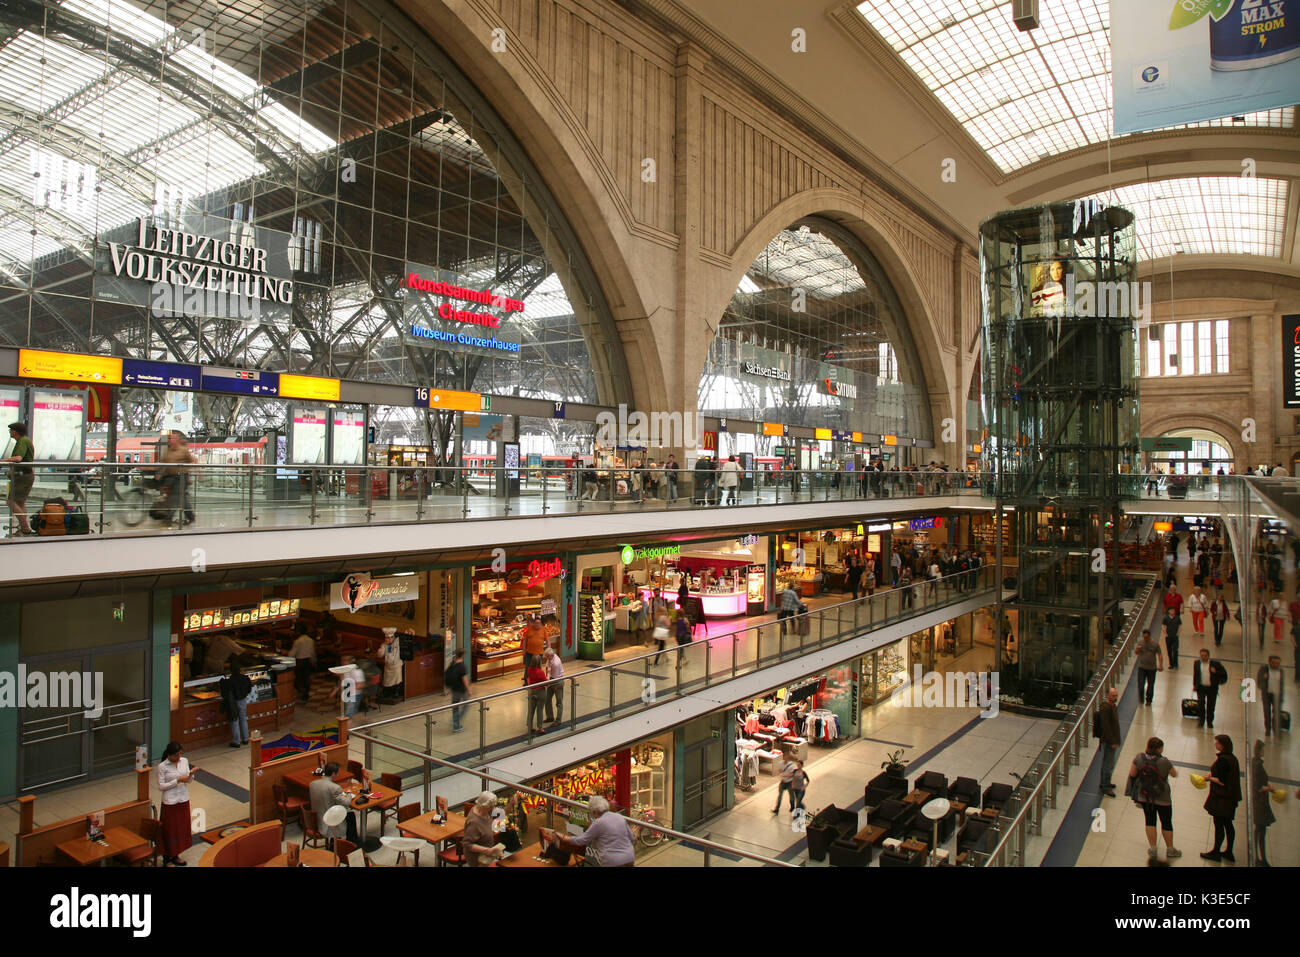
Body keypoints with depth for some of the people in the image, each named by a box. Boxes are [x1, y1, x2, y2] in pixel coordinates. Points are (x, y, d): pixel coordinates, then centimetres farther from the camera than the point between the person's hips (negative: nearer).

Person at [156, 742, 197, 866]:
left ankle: (175, 855, 31)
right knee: (170, 830, 5)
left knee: (182, 828, 14)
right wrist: (177, 781, -23)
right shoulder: (162, 766, -14)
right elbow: (161, 786, -13)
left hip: (184, 800, 5)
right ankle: (167, 858, 20)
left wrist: (191, 774, -15)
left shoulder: (184, 761, 0)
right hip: (170, 802, -5)